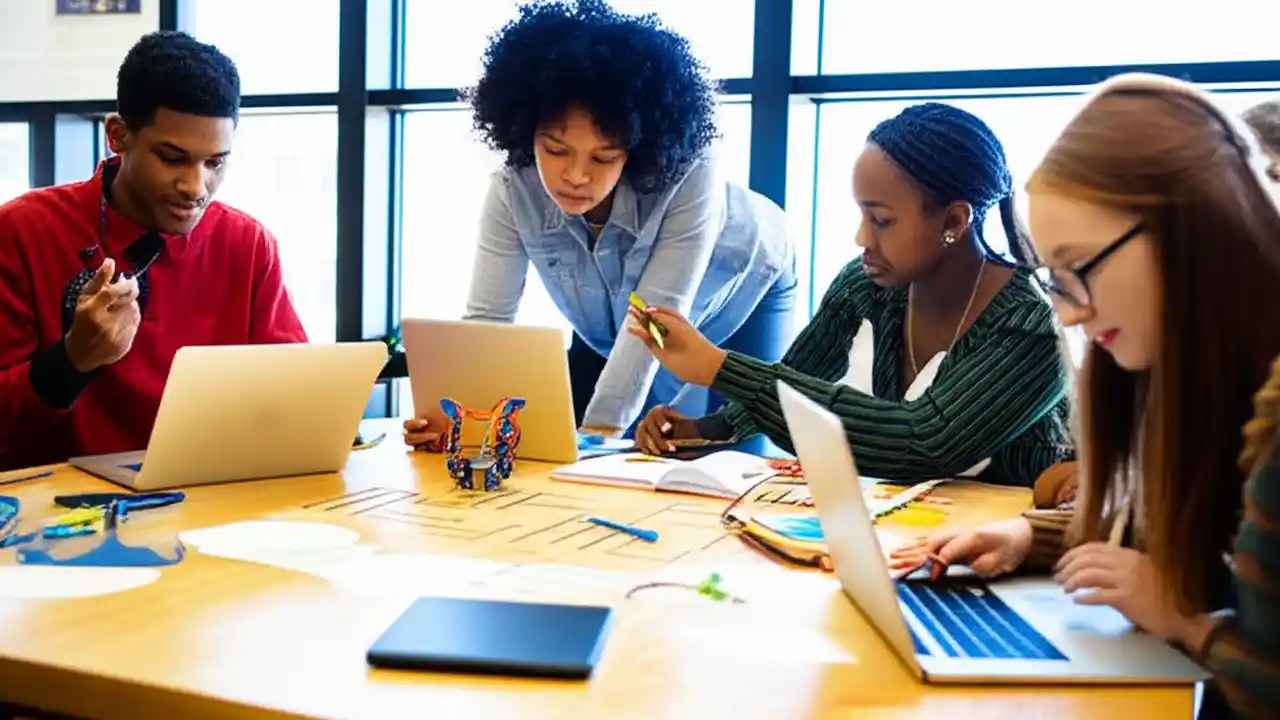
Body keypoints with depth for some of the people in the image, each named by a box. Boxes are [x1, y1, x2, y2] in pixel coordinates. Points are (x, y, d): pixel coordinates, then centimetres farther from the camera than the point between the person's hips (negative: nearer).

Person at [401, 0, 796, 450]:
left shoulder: (688, 181, -42)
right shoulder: (513, 192, -32)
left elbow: (657, 312, -44)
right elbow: (486, 318, -34)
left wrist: (600, 431, -52)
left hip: (741, 293, -2)